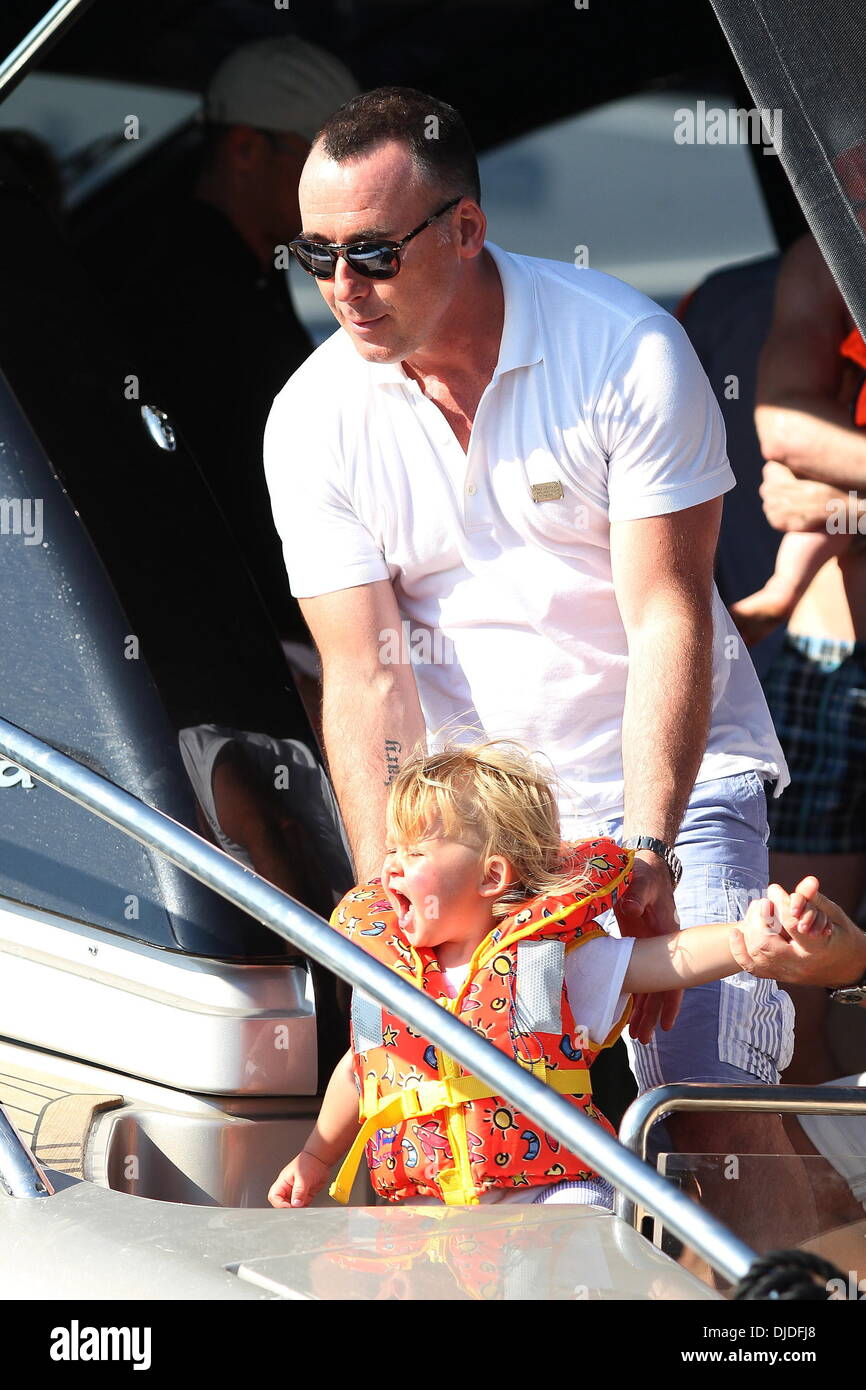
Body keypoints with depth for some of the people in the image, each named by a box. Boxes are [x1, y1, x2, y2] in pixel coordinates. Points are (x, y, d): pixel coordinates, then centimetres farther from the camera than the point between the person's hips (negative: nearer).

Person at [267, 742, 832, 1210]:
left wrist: (748, 939, -24)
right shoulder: (383, 965, 9)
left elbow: (675, 958, -5)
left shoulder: (551, 957, -2)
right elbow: (360, 1069, 26)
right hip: (426, 1204, 4)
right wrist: (317, 1157, 35)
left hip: (549, 1188, -4)